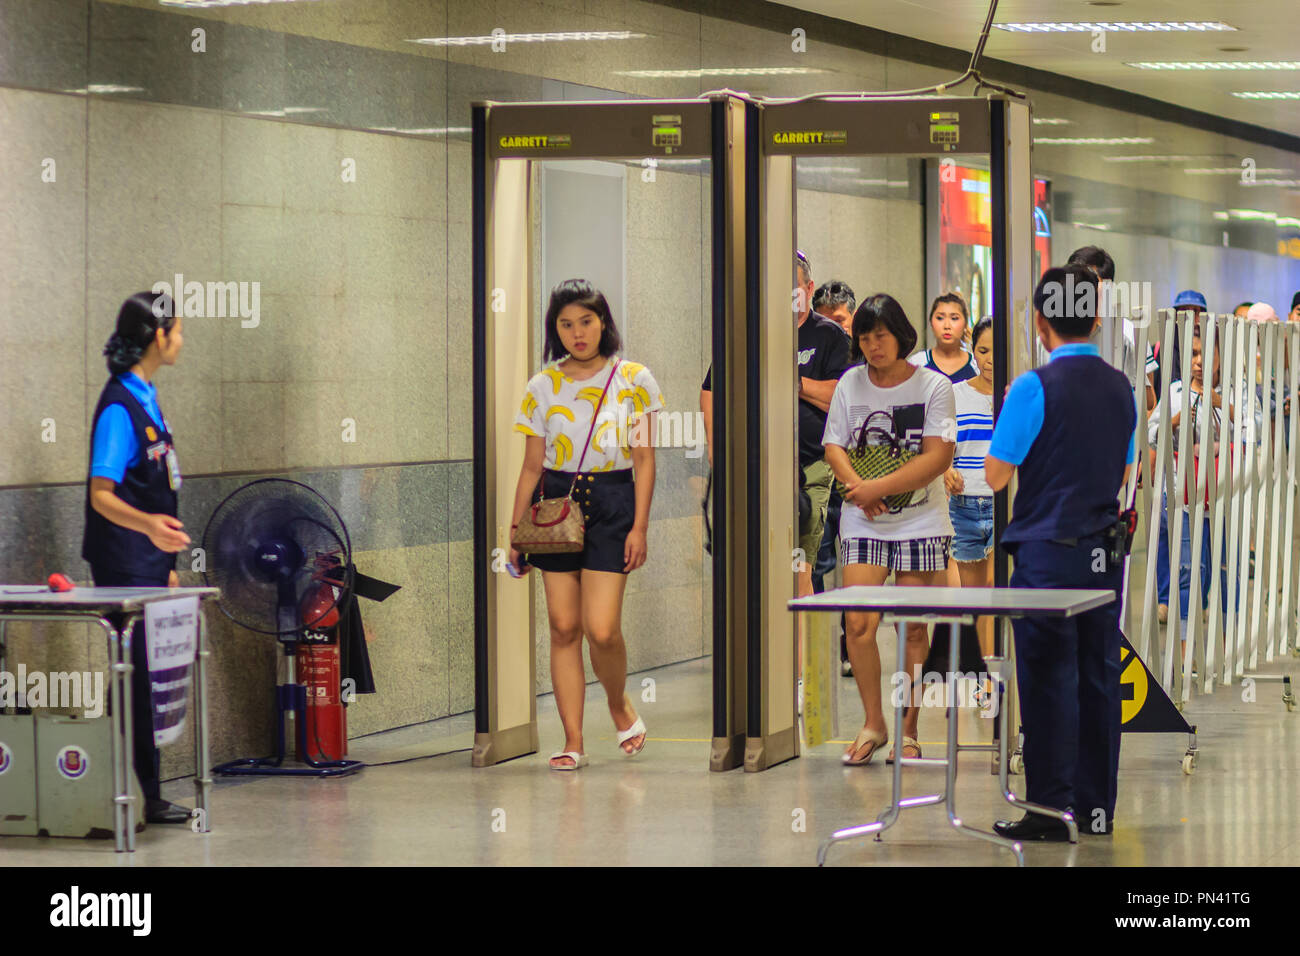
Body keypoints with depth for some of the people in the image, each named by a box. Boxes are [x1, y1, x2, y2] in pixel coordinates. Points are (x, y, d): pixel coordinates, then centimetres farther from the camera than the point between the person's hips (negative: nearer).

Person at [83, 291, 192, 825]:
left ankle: (147, 794, 16)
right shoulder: (119, 406, -16)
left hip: (148, 565, 10)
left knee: (149, 676, 11)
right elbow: (102, 495, -22)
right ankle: (146, 797, -4)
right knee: (140, 676, -7)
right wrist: (149, 525, -39)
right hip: (125, 566, -10)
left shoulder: (144, 399, 14)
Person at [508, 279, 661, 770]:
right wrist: (515, 530, 7)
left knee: (602, 629, -12)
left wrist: (639, 527, -5)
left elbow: (644, 459, 1)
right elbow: (531, 465, 9)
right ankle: (573, 741, 6)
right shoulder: (543, 387, 5)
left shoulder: (633, 379, 1)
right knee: (564, 625, 0)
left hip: (611, 503, -2)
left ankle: (620, 704, 18)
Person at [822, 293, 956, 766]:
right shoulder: (851, 383, 7)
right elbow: (834, 445, 6)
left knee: (913, 629, 0)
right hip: (863, 524, 2)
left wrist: (878, 488, -16)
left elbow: (938, 457, -11)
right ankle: (872, 723, 5)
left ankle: (908, 731, 9)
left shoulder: (933, 386, -3)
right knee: (858, 623, -8)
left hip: (921, 522, -2)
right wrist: (857, 487, -14)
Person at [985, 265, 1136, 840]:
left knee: (1048, 682, -2)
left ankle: (1051, 811, -1)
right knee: (1098, 678, 9)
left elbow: (995, 475, -9)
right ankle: (1096, 808, 14)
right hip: (1105, 554, 6)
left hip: (1048, 554, -6)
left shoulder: (1035, 388, -13)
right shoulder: (1121, 388, 7)